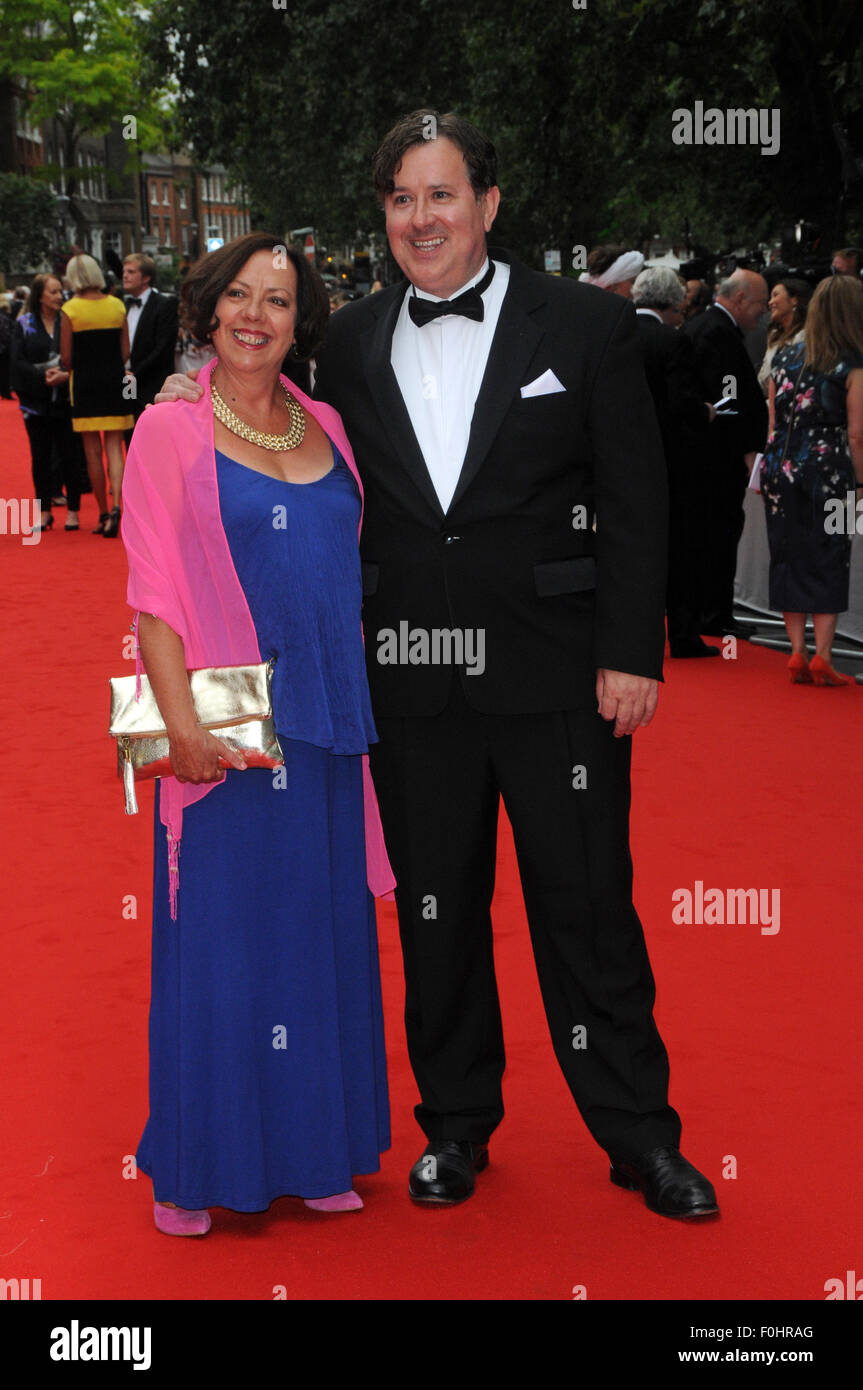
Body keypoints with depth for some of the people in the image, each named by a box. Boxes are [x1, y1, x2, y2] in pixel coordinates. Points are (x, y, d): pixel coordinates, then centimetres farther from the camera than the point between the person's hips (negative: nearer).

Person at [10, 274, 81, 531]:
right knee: (41, 457, 5)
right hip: (36, 401, 1)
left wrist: (66, 375, -20)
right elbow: (18, 362, -2)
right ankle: (44, 512, 13)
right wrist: (43, 375, -16)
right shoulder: (25, 324, 4)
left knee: (68, 455, -2)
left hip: (65, 400, -1)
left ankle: (73, 511, 6)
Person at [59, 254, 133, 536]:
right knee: (114, 448, 4)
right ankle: (116, 505, -16)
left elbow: (66, 358, -6)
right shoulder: (117, 306, 3)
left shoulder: (70, 309, -7)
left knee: (93, 452, 5)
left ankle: (103, 514, 9)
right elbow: (125, 351, 4)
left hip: (85, 384, -2)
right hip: (114, 381, 2)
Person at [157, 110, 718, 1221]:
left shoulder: (586, 325, 0)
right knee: (435, 911, 12)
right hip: (411, 675, 3)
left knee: (587, 904, 5)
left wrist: (631, 652, -8)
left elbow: (635, 502, -3)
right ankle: (456, 1125, 29)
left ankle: (639, 1136, 20)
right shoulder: (352, 341, 9)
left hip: (553, 671, -3)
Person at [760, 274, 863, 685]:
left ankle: (798, 652, 8)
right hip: (828, 472, -4)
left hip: (781, 469, 4)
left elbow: (773, 422, 11)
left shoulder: (785, 356, 7)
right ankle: (822, 655, -1)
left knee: (789, 559, 9)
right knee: (828, 564, 3)